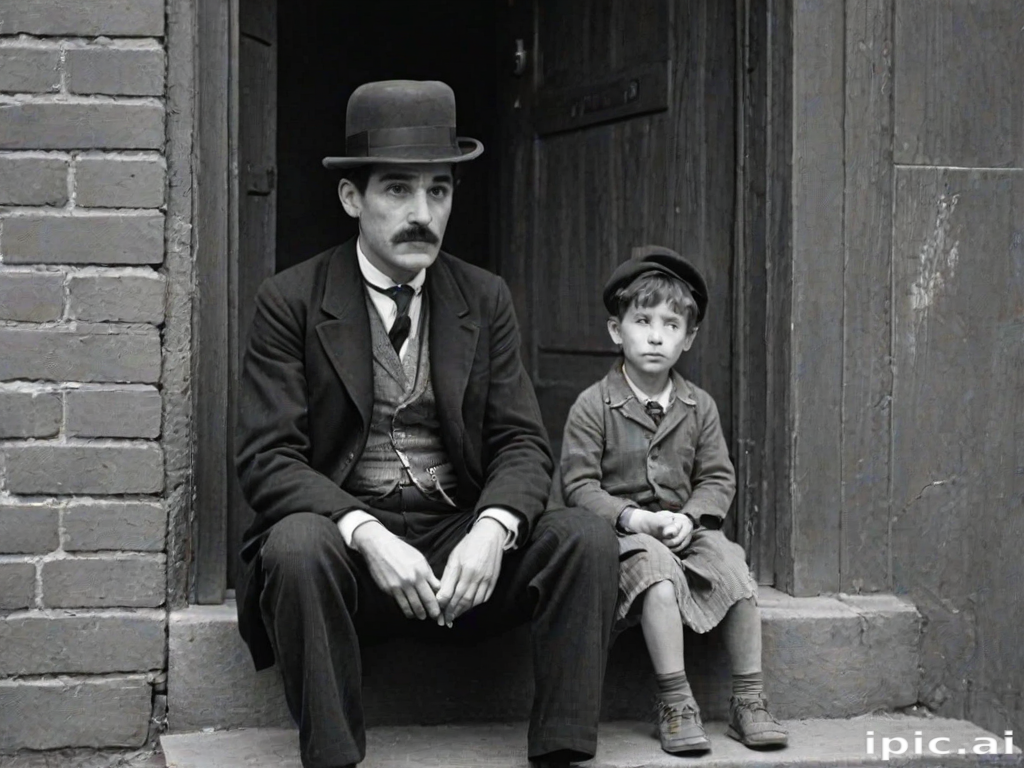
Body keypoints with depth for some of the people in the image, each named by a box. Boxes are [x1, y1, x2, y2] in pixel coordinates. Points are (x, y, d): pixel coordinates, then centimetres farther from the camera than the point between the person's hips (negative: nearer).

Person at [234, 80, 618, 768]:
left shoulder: (486, 300, 9)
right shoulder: (291, 302, -1)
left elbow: (522, 442, 4)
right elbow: (268, 458, -9)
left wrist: (493, 528, -19)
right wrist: (366, 534, -26)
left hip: (463, 542, 3)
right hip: (345, 535, -3)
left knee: (587, 538, -21)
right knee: (297, 544, -35)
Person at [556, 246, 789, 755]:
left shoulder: (699, 407, 9)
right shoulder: (593, 407, -4)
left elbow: (718, 478, 9)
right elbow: (578, 486, -8)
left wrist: (690, 517, -11)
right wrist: (632, 517, -20)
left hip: (684, 527, 4)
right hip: (621, 534, -4)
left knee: (731, 563, -23)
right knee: (659, 569, -34)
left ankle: (749, 701, -14)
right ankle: (675, 705, -30)